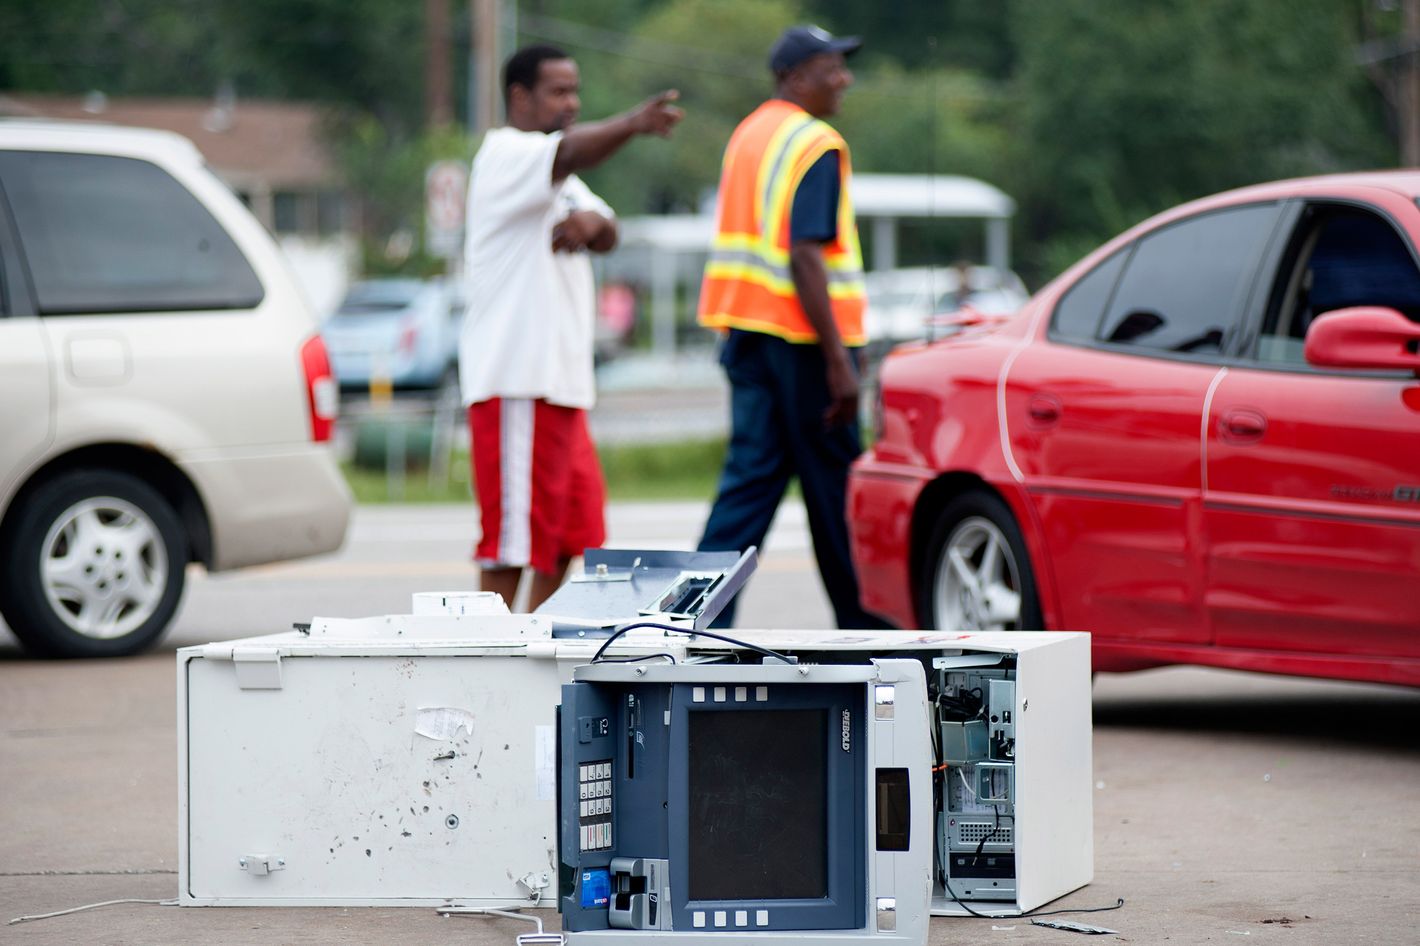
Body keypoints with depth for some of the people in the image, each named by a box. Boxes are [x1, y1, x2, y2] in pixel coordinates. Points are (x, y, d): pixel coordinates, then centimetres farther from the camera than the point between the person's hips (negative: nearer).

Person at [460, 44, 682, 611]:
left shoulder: (558, 180, 23)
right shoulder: (507, 154, -8)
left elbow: (607, 237, 13)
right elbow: (569, 154, -29)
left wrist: (590, 221, -11)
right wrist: (632, 124, -48)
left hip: (559, 379, 10)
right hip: (516, 379, -10)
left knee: (572, 531, 13)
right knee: (512, 539, -9)